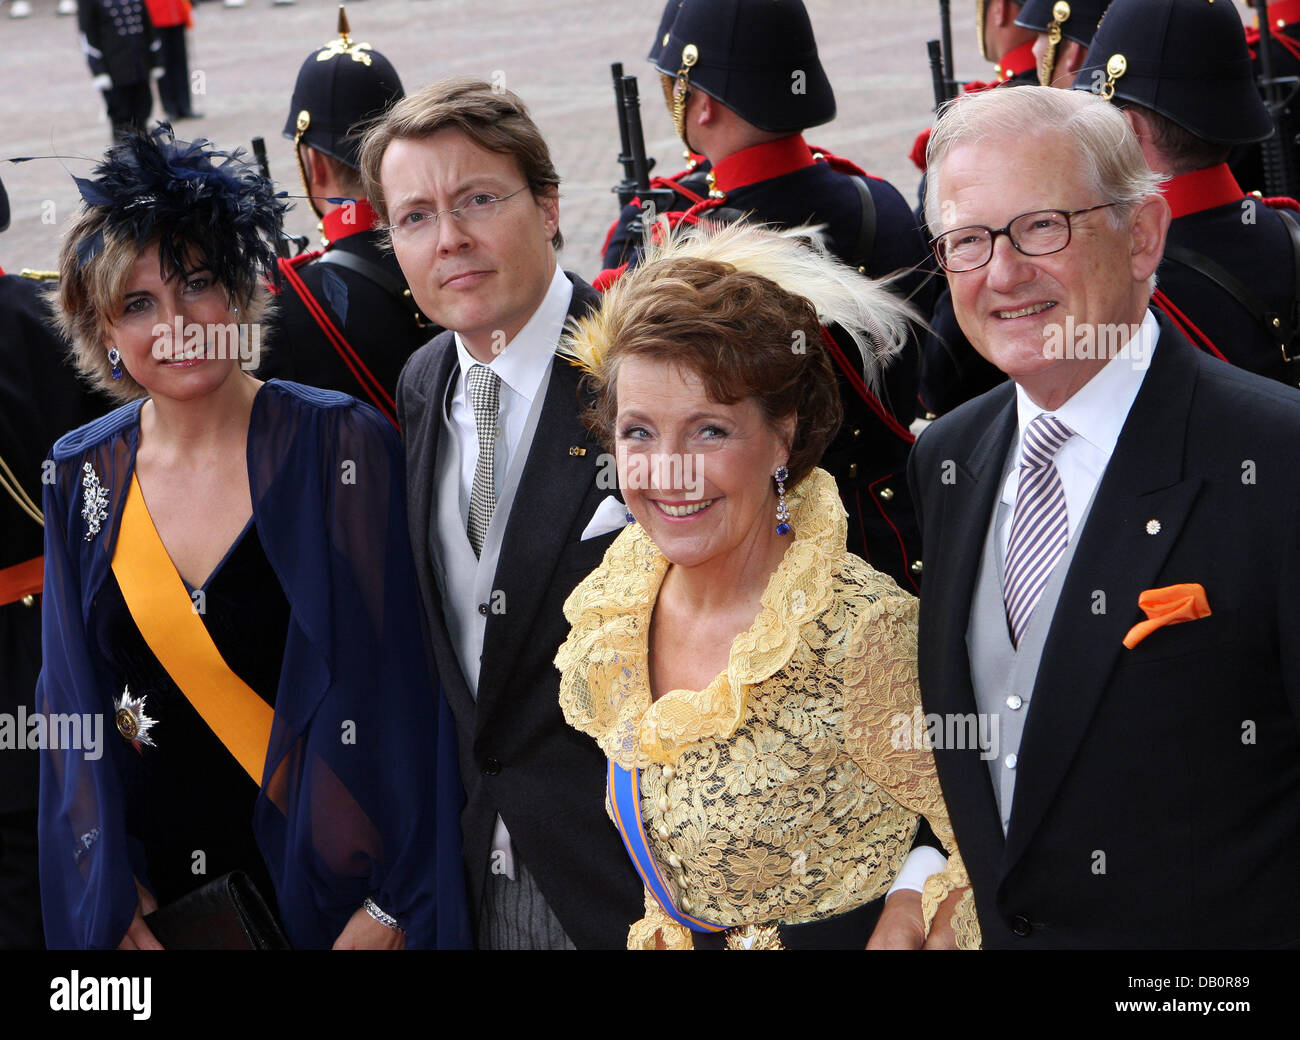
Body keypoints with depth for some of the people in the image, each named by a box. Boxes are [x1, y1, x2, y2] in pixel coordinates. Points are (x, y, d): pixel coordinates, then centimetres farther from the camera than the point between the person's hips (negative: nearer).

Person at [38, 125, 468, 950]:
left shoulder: (341, 446, -11)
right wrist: (109, 896, -3)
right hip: (153, 880, 3)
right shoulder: (82, 474, 0)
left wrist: (389, 904, -18)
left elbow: (395, 679, -13)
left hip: (325, 878, -3)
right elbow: (72, 698, 5)